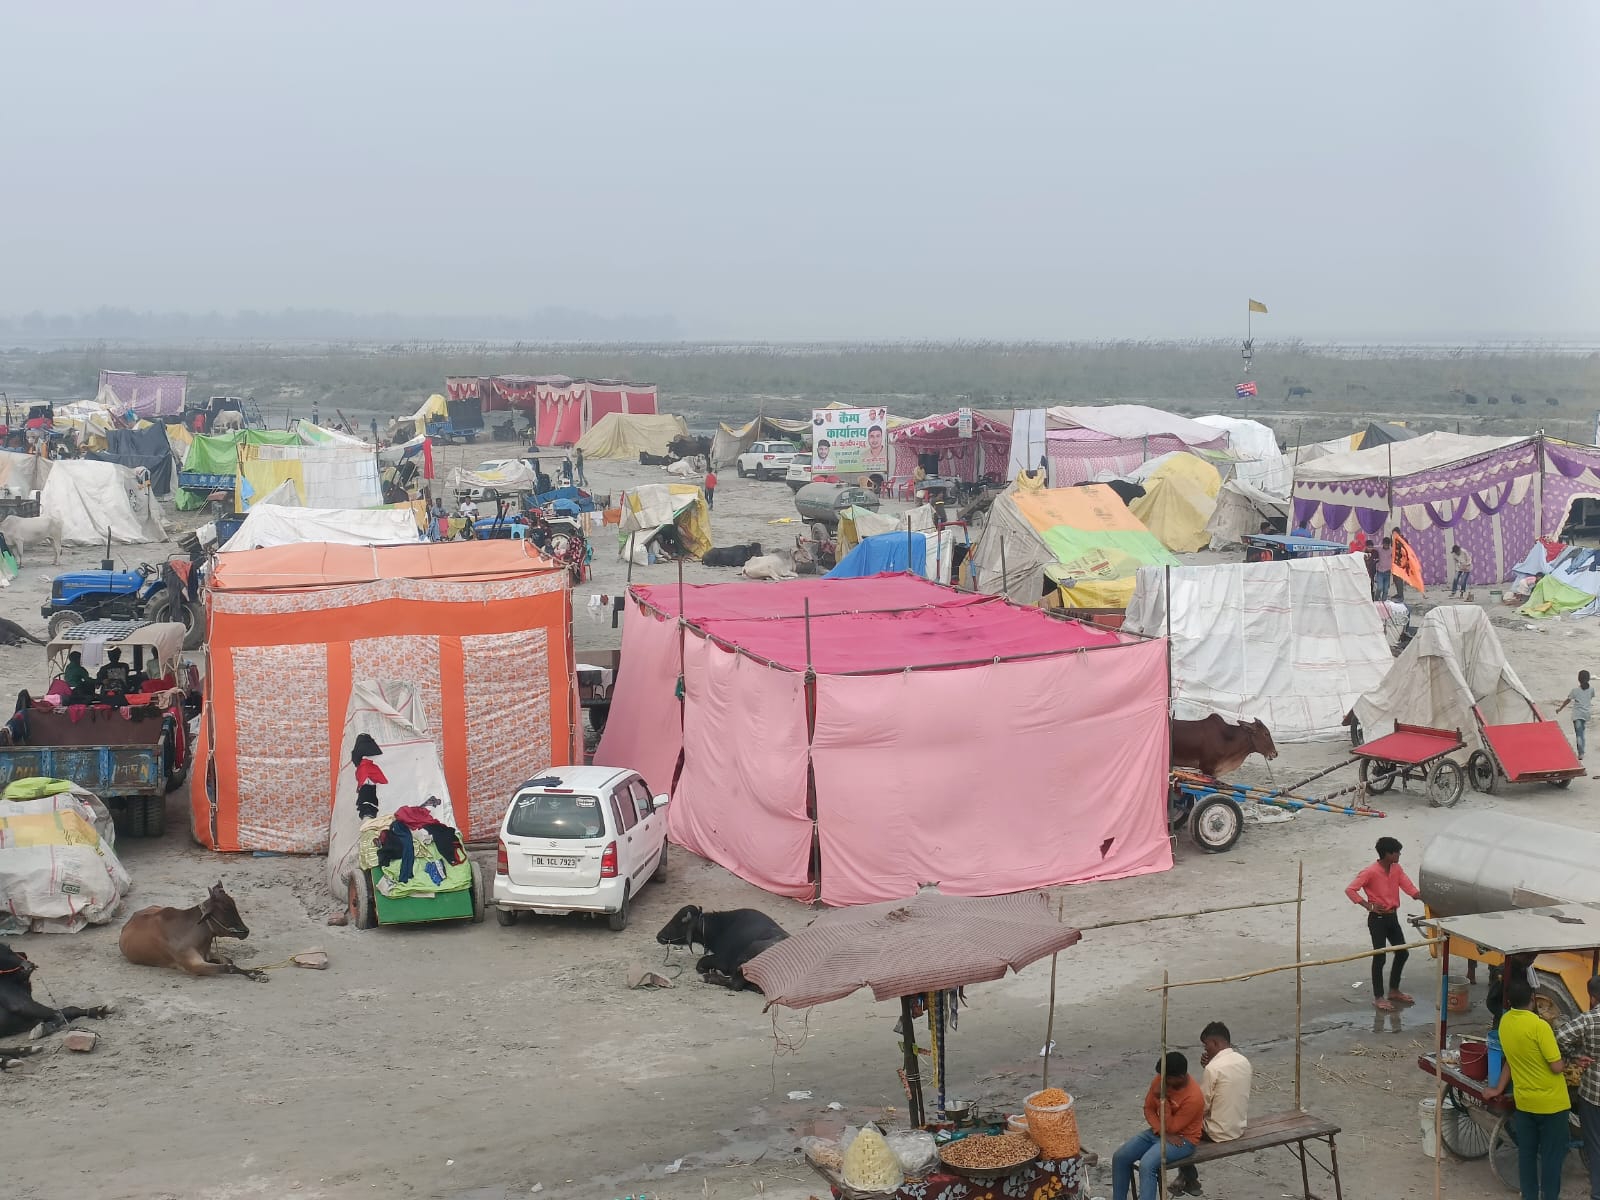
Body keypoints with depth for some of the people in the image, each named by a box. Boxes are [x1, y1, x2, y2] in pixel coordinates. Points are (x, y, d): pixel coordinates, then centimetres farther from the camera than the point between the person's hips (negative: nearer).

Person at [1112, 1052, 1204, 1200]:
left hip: (1183, 1139, -7)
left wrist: (1162, 1099, -27)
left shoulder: (1193, 1098, -26)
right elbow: (1149, 1109, 2)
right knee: (1120, 1157, -10)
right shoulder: (1161, 1079, -7)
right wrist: (1163, 1132, -13)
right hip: (1158, 1132, 7)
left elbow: (1171, 1128, -21)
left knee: (1147, 1164, -32)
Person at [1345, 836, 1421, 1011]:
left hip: (1392, 917, 7)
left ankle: (1394, 990, 29)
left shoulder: (1397, 869, 4)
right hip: (1378, 919, -7)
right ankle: (1378, 998, 4)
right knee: (1379, 957, -5)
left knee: (1403, 953, 12)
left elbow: (1409, 888, -3)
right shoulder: (1371, 872, -17)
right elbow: (1350, 890, -18)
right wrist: (1368, 906, -20)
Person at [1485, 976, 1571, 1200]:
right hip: (1550, 1102, -6)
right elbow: (1557, 1067, -21)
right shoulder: (1539, 1026, -23)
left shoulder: (1505, 1022, -3)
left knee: (1526, 1153, 15)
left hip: (1523, 1101, 6)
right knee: (1551, 1155, 7)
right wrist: (1564, 1064, 1)